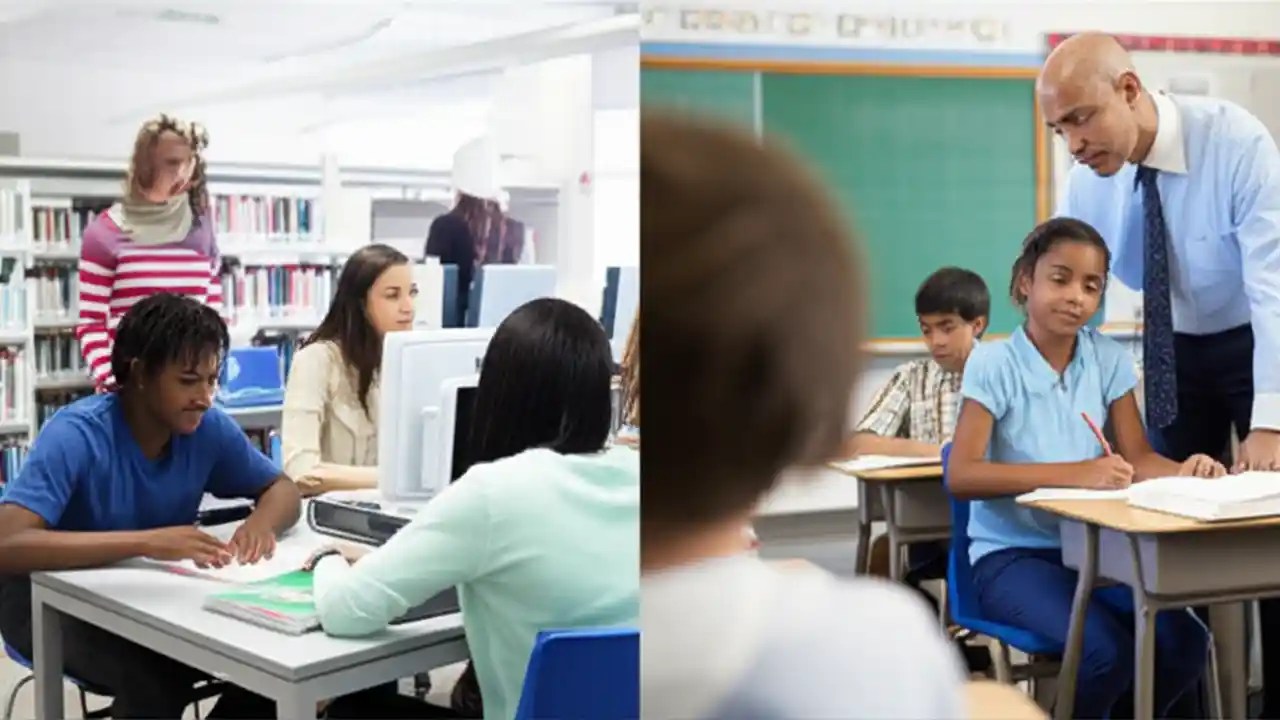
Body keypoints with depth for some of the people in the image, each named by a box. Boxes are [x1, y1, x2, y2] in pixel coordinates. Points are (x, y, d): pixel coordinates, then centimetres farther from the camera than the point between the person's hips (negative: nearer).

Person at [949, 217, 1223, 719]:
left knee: (1184, 644, -18)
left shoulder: (1108, 359, 4)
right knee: (1108, 651, -28)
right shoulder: (993, 364, -11)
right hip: (1012, 555, -5)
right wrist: (1076, 473, -30)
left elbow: (1138, 458, 0)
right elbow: (961, 476, -21)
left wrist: (1183, 471, -24)